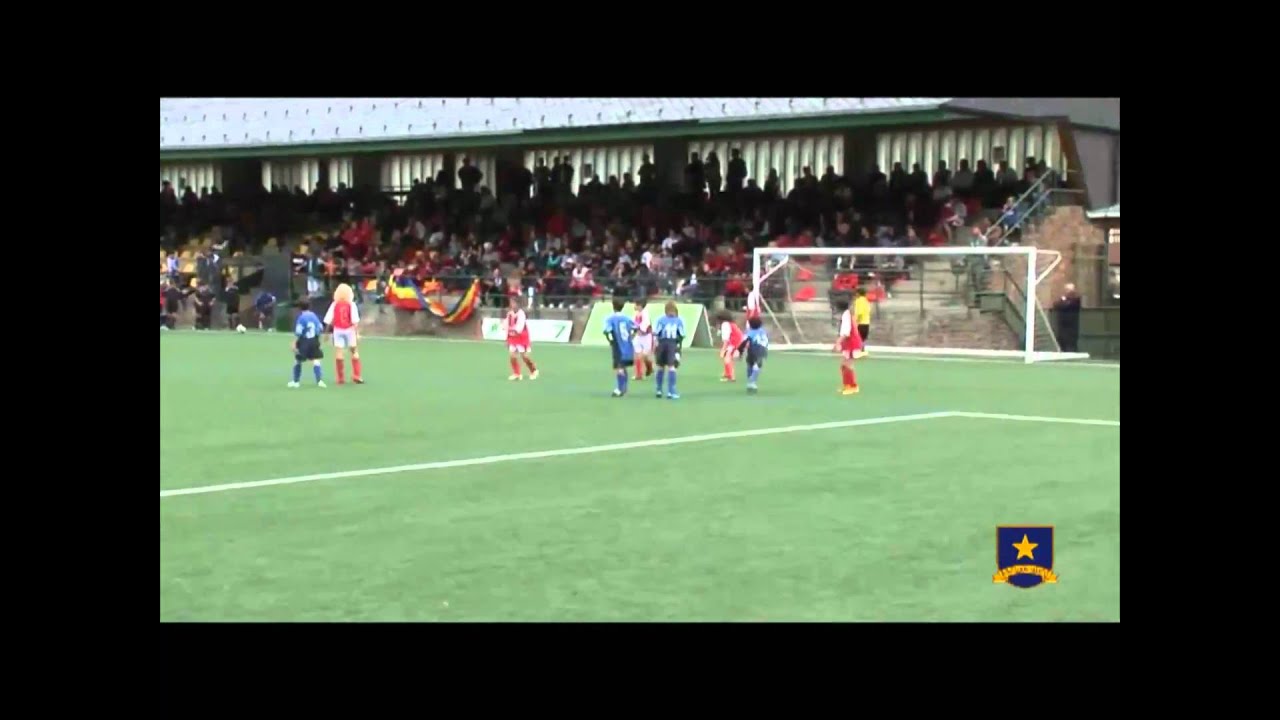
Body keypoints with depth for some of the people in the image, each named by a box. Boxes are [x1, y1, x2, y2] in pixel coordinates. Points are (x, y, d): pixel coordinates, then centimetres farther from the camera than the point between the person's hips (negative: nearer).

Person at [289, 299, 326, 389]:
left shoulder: (301, 317, -12)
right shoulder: (314, 315, 3)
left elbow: (298, 333, -16)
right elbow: (321, 328, 10)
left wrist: (294, 344, -13)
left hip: (304, 342, -4)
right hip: (314, 341, 4)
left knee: (297, 361, 13)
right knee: (315, 360, 0)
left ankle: (296, 381, 19)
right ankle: (319, 380, -14)